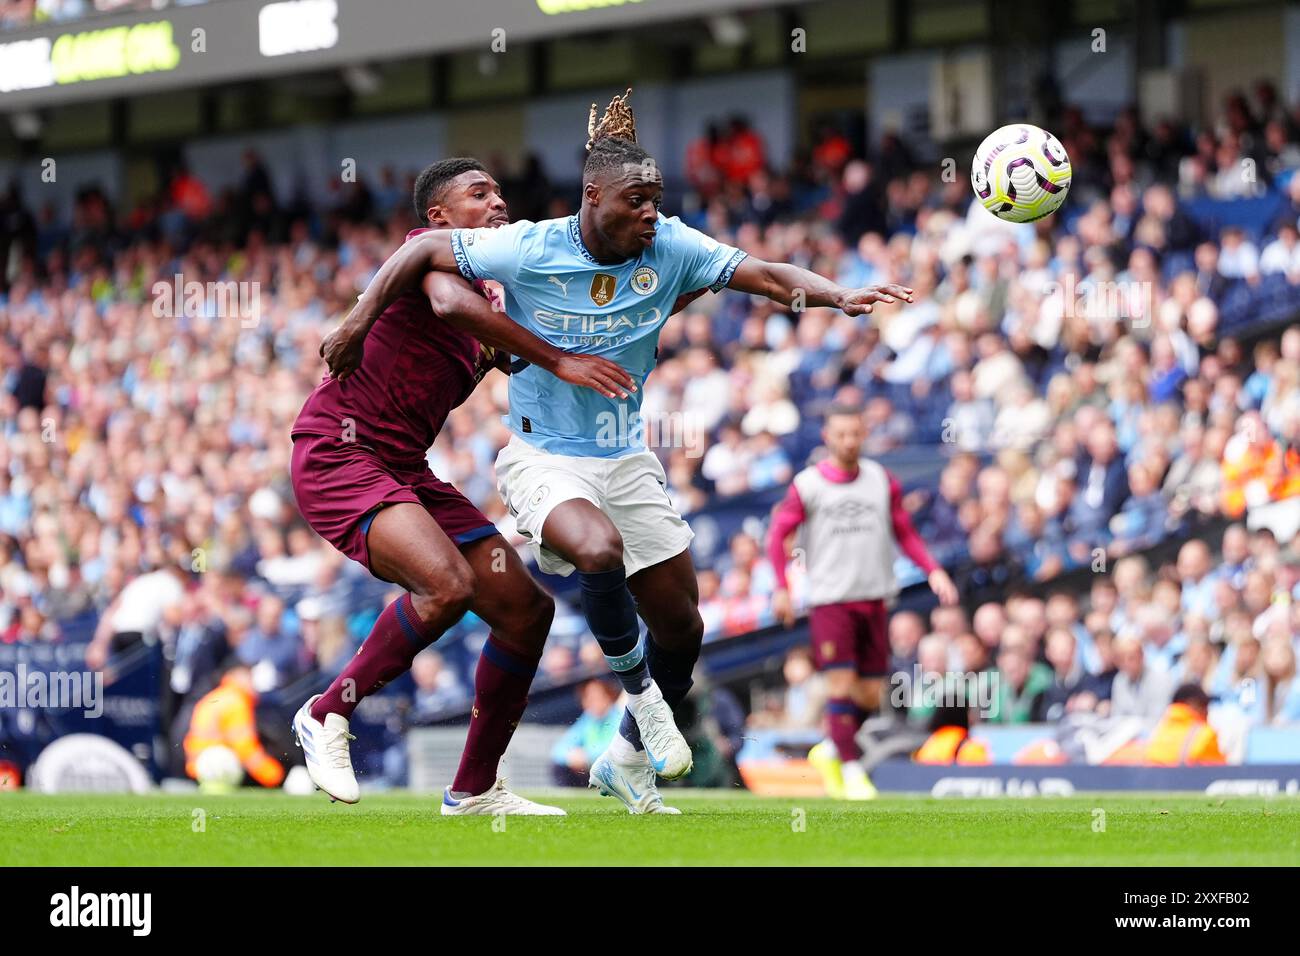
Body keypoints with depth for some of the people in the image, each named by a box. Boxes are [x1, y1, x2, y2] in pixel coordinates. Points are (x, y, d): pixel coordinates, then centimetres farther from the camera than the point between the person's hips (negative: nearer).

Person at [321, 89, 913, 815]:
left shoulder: (669, 249, -9)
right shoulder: (528, 251, -17)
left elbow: (769, 276, -14)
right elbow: (424, 249, -5)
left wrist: (840, 296, -31)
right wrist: (361, 322, -5)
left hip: (626, 457, 5)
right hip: (544, 456, -5)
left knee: (683, 628, 7)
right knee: (598, 550, -37)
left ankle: (627, 760, 31)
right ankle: (642, 692, -10)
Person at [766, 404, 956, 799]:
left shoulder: (882, 481, 7)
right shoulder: (807, 485, -2)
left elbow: (904, 533, 13)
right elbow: (777, 535, 3)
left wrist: (933, 571, -2)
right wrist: (781, 587, -8)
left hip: (874, 599, 4)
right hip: (830, 599, -4)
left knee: (870, 696, 4)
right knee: (841, 685, -13)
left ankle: (830, 752, 27)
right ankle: (852, 771, -7)